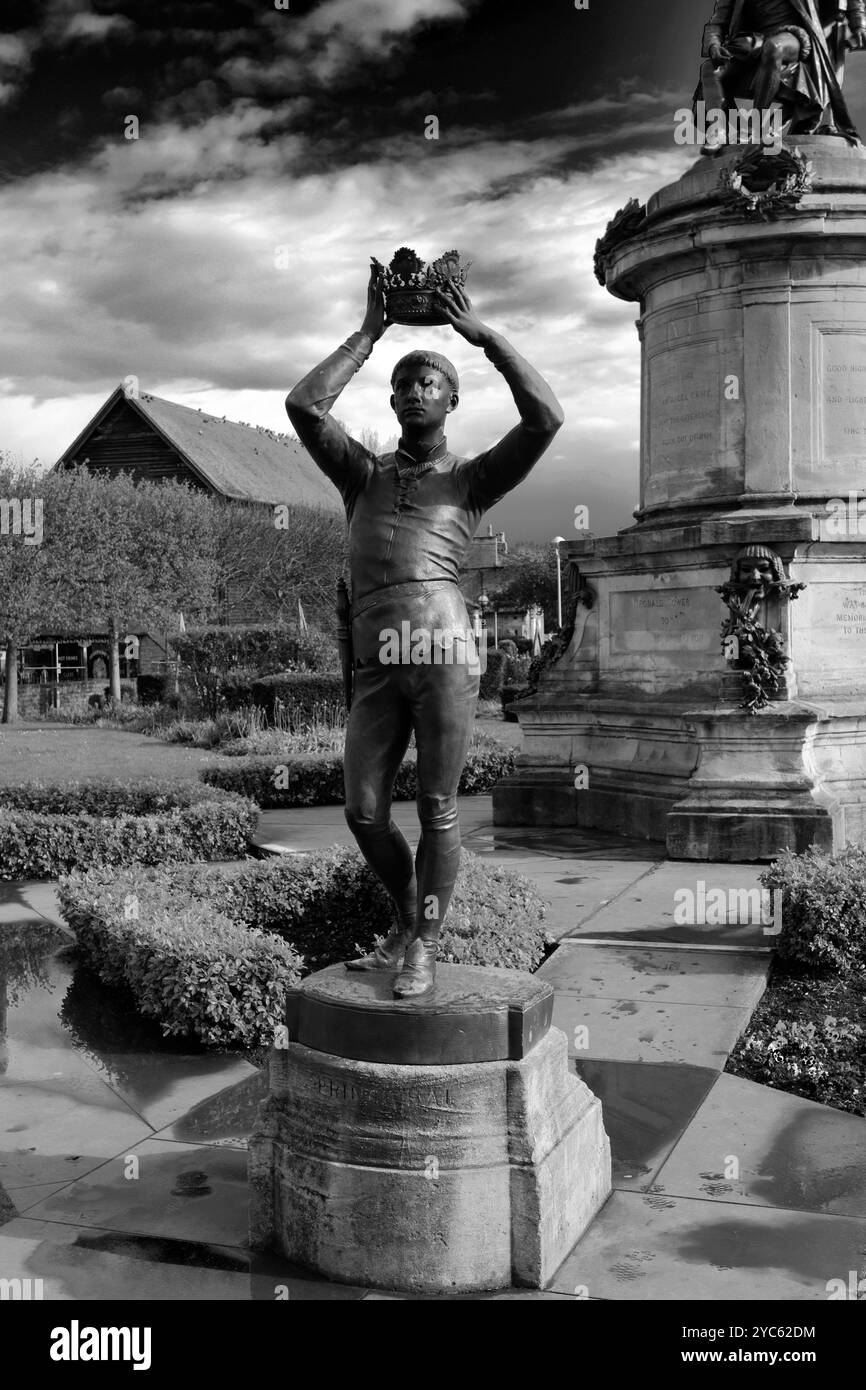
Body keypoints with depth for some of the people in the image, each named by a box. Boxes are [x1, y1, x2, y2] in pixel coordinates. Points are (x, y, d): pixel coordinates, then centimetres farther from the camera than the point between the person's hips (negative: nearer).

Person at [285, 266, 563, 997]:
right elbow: (303, 407, 7)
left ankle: (425, 950, 14)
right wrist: (369, 333, 12)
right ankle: (408, 923, 28)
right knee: (364, 811, 4)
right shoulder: (364, 473, 22)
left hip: (444, 648, -3)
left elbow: (547, 417, -1)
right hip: (376, 664, 3)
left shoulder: (473, 478, 14)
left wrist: (482, 333, 4)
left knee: (437, 808, 0)